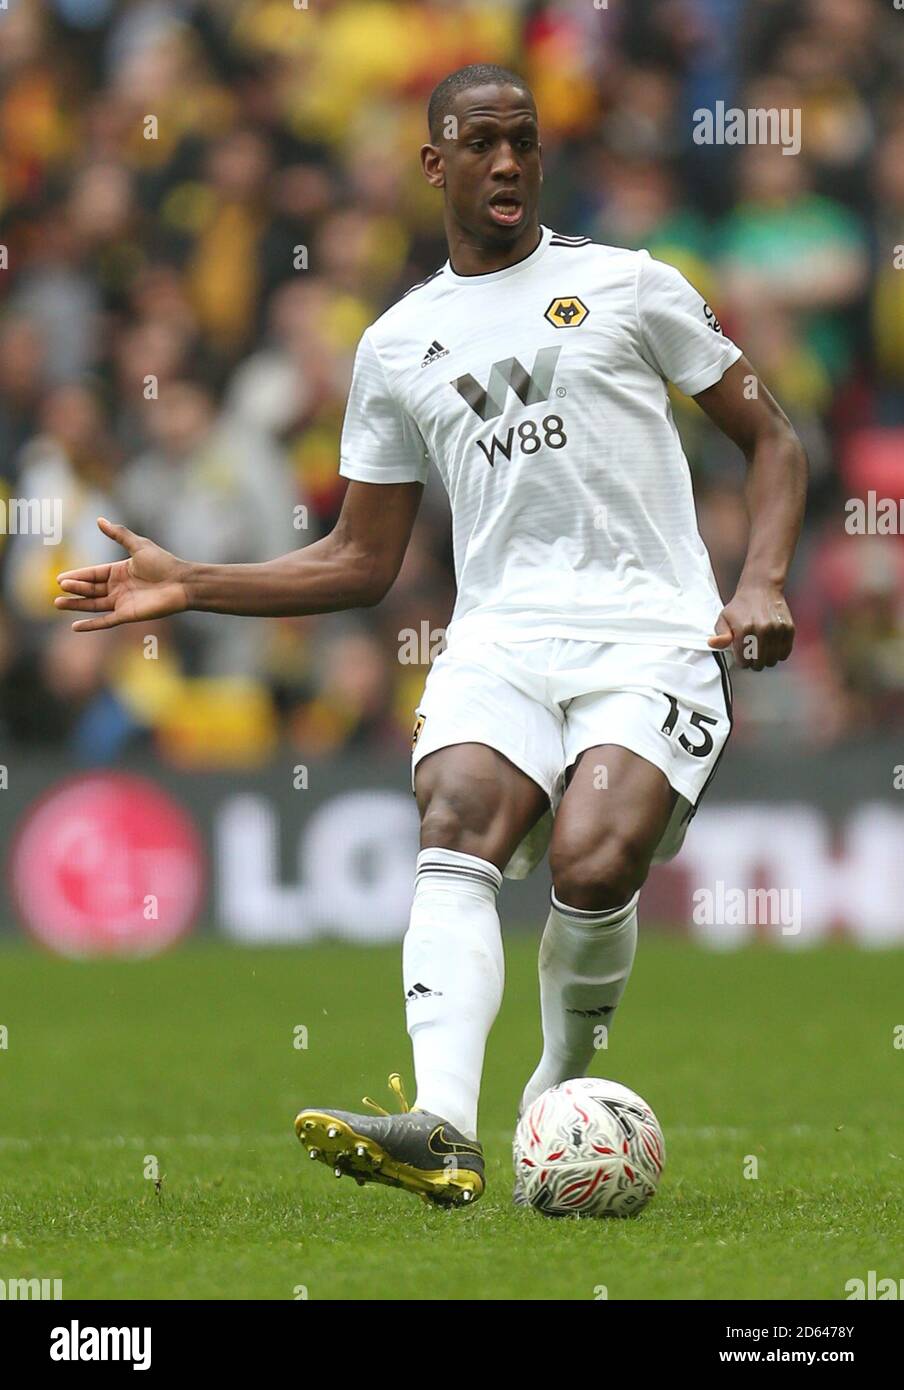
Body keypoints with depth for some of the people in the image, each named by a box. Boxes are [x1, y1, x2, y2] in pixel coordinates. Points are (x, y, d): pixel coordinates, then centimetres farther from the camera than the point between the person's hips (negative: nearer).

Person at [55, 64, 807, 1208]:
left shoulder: (627, 285, 10)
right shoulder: (398, 346, 18)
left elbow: (770, 440, 14)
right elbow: (362, 563, 23)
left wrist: (761, 584, -4)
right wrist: (187, 586, 12)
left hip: (653, 638, -3)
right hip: (499, 636, 3)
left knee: (594, 863, -27)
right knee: (454, 824, -28)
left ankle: (563, 1093, 2)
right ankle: (442, 1129, -46)